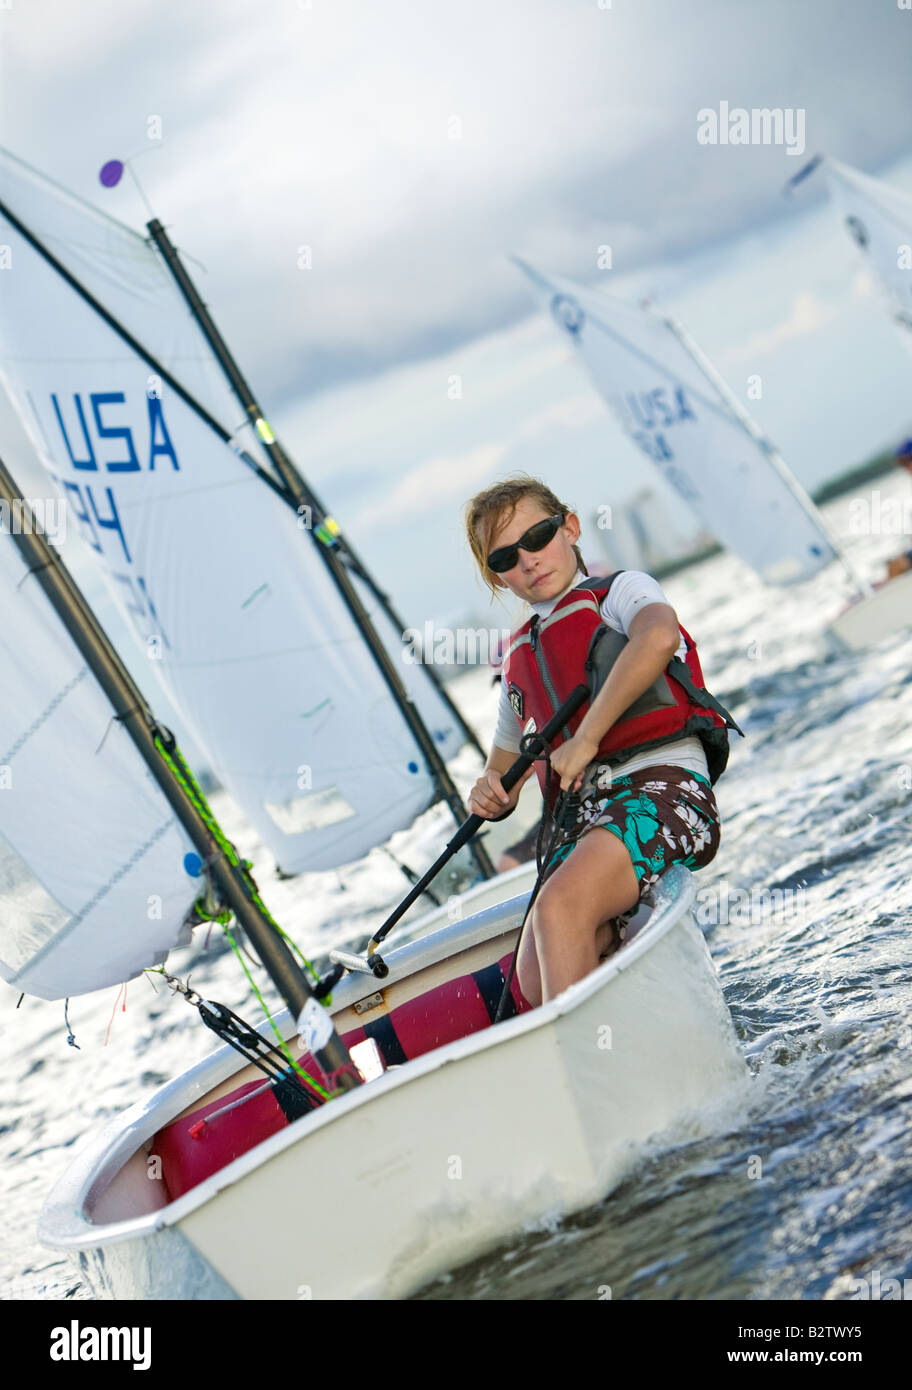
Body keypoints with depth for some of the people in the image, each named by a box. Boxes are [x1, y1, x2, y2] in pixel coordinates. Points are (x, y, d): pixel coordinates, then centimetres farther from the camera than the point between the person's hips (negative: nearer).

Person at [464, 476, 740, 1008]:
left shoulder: (620, 590, 9)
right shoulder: (521, 657, 27)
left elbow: (657, 637, -17)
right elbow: (503, 770, 34)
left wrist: (585, 739, -16)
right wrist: (491, 795, 9)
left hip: (662, 787, -6)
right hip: (582, 815, 6)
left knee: (559, 907, -32)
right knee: (535, 982, -19)